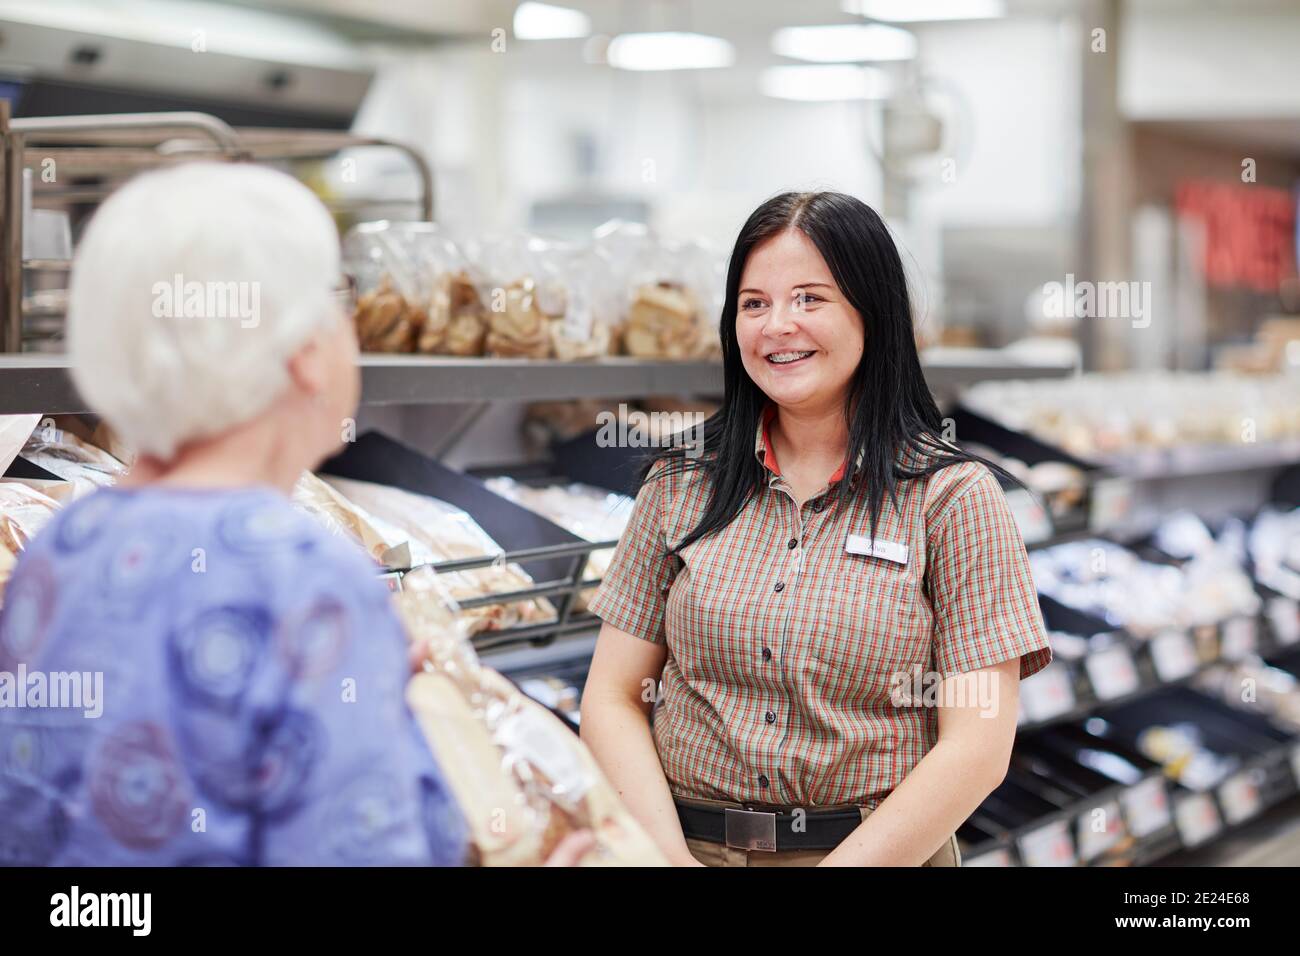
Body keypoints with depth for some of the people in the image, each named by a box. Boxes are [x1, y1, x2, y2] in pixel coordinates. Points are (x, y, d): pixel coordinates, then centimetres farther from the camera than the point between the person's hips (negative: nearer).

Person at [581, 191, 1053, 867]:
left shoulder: (952, 498, 1)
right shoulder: (680, 488, 9)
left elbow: (977, 747, -5)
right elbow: (613, 696, 8)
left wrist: (842, 865, -13)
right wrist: (669, 855, -7)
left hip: (884, 852, -2)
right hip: (690, 843, 2)